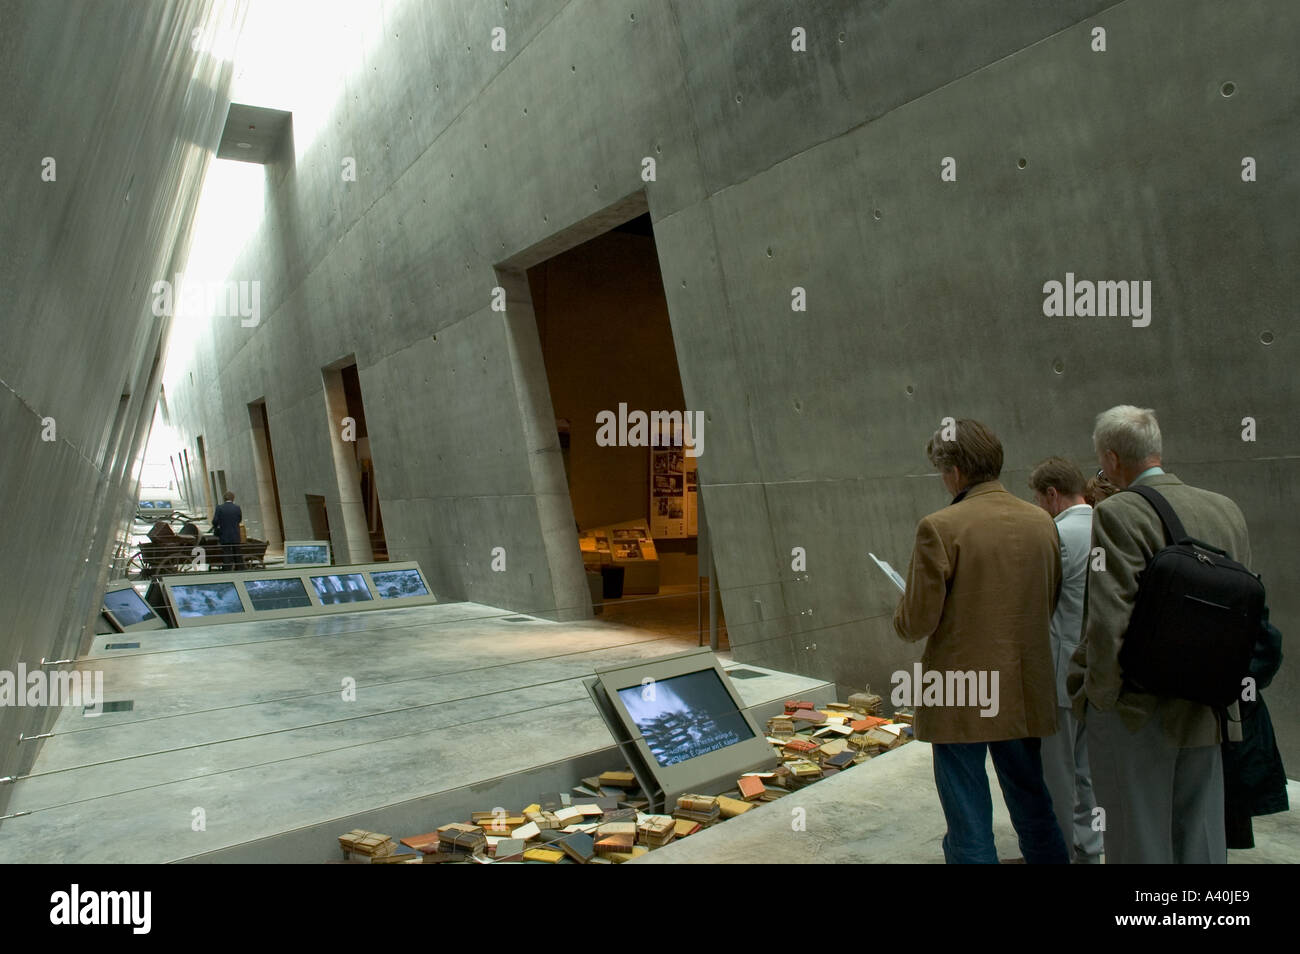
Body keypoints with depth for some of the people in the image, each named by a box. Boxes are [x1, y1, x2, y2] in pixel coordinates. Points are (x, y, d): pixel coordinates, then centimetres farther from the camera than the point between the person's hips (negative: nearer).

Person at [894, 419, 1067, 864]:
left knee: (969, 827, 6)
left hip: (961, 697, -6)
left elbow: (916, 623, -15)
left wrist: (903, 611, 6)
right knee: (1034, 809, 23)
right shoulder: (1041, 522, 1)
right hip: (1026, 693, 6)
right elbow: (1050, 605, 10)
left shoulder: (940, 528, -17)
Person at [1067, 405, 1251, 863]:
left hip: (1138, 712, -7)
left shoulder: (1118, 513, -18)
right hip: (1208, 712, 7)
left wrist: (1099, 695, -11)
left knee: (1139, 845, 6)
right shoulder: (1228, 511, 6)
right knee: (1202, 842, 18)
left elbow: (1109, 620, -23)